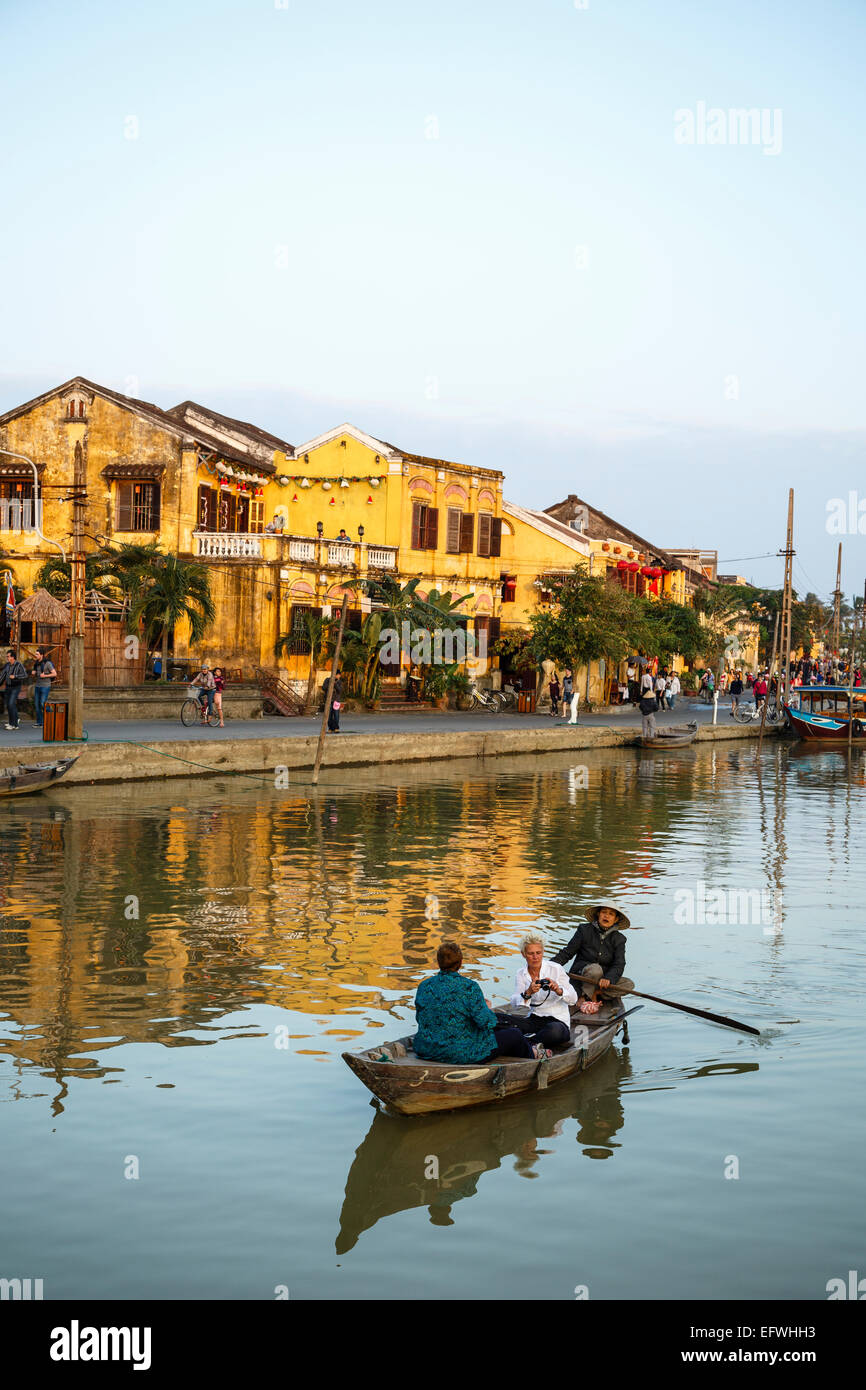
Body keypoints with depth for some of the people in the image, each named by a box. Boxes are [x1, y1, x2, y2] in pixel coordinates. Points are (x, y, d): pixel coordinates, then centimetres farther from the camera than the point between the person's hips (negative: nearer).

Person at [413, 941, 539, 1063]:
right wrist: (488, 1009, 5)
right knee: (514, 1034, 13)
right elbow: (485, 1022, -17)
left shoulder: (424, 986, -2)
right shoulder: (469, 987, -17)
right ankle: (532, 1054, 43)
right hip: (462, 1053, -7)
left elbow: (420, 1018, 9)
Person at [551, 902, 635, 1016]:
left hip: (604, 979, 3)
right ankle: (583, 998, -21)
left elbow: (619, 965, -9)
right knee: (595, 968, -36)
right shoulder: (585, 930, -1)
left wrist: (608, 979, -31)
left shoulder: (618, 939, 3)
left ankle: (596, 993, -21)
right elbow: (567, 953, 0)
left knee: (629, 984, -20)